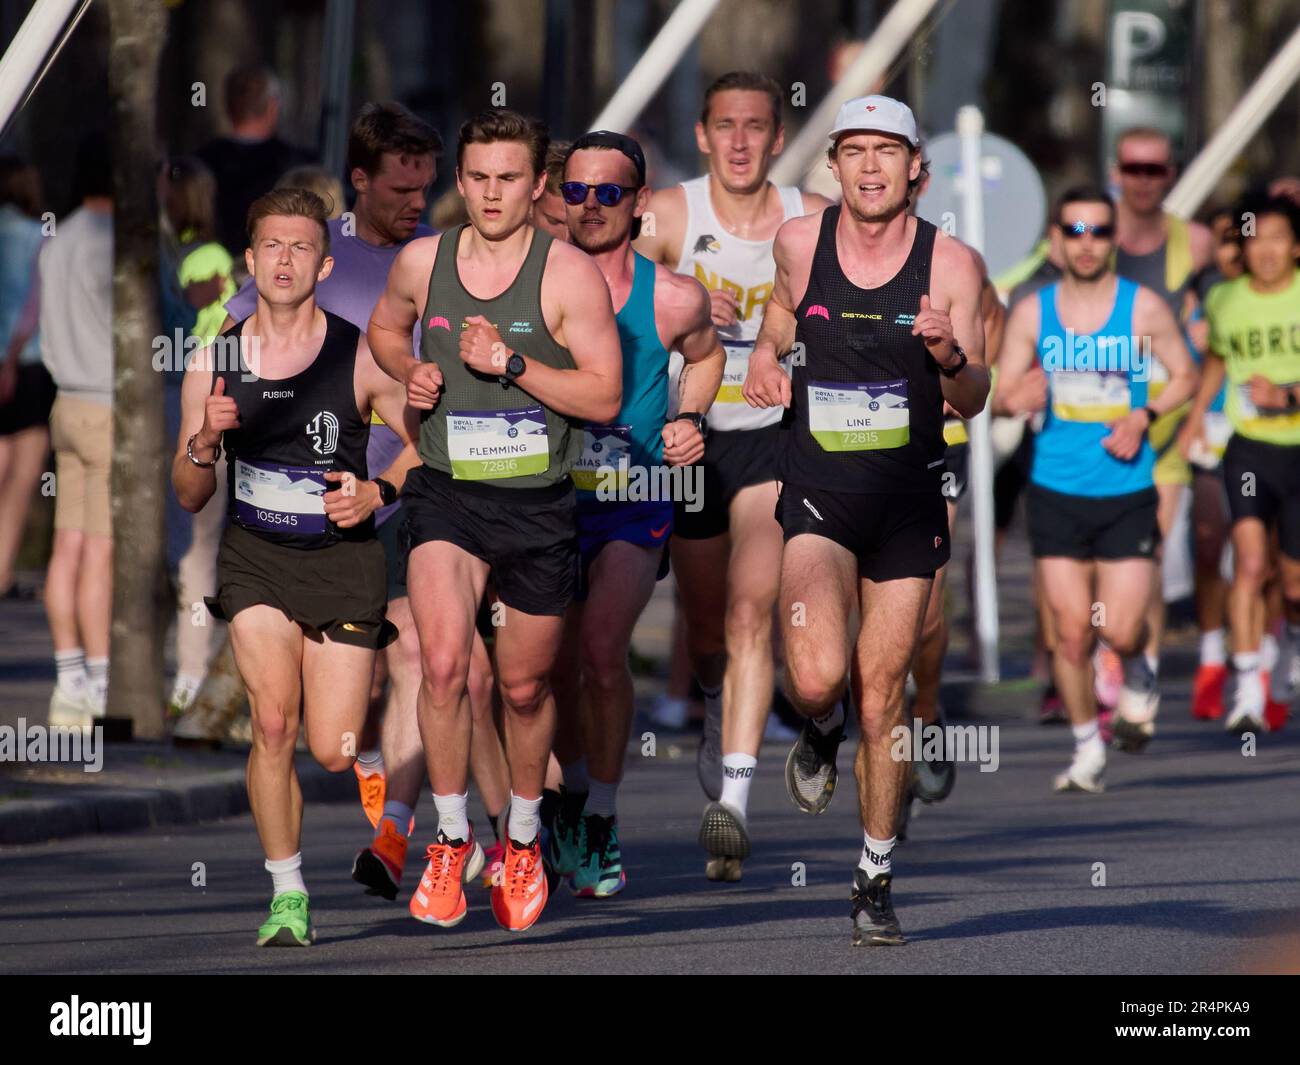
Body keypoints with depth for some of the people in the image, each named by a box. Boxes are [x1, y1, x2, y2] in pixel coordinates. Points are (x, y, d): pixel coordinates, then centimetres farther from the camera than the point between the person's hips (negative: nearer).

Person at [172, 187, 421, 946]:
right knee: (274, 722, -18)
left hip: (343, 557, -1)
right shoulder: (214, 364, -1)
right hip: (255, 556, 1)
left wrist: (378, 492, -13)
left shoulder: (360, 357, -8)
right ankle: (287, 894, -3)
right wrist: (203, 444, -15)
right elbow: (190, 498, 5)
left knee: (333, 753, -4)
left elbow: (424, 444, 4)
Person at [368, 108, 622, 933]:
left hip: (538, 503, -1)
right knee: (444, 664, -20)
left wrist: (512, 365, -19)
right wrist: (410, 372, 3)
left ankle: (524, 839, 36)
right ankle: (452, 840, -5)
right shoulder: (422, 262, 2)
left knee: (525, 687, 12)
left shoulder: (569, 275, -8)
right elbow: (385, 330, 24)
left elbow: (604, 398, -11)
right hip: (447, 494, 1)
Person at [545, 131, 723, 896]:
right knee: (557, 661, 9)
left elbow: (706, 355, 18)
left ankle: (602, 822, -5)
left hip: (636, 497, -2)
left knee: (602, 647, -19)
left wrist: (689, 422, 2)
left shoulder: (673, 299, -5)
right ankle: (574, 792, 35)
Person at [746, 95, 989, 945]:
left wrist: (951, 357, -31)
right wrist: (768, 351, 3)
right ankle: (821, 732, 17)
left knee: (883, 700, 5)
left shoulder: (952, 263, -7)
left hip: (909, 505, 0)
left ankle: (877, 882, 20)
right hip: (818, 496, 0)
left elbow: (972, 403, -10)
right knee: (818, 677, -21)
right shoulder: (800, 242, -2)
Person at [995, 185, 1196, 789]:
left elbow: (1185, 376, 7)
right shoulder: (1032, 314, 1)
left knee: (1119, 631, -7)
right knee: (1070, 631, -1)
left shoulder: (1144, 308, -3)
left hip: (1127, 493, -1)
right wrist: (1015, 400, -21)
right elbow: (1000, 394, 3)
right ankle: (1087, 748, 15)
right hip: (1056, 491, 1)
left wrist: (1144, 416, -10)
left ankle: (1138, 673, 30)